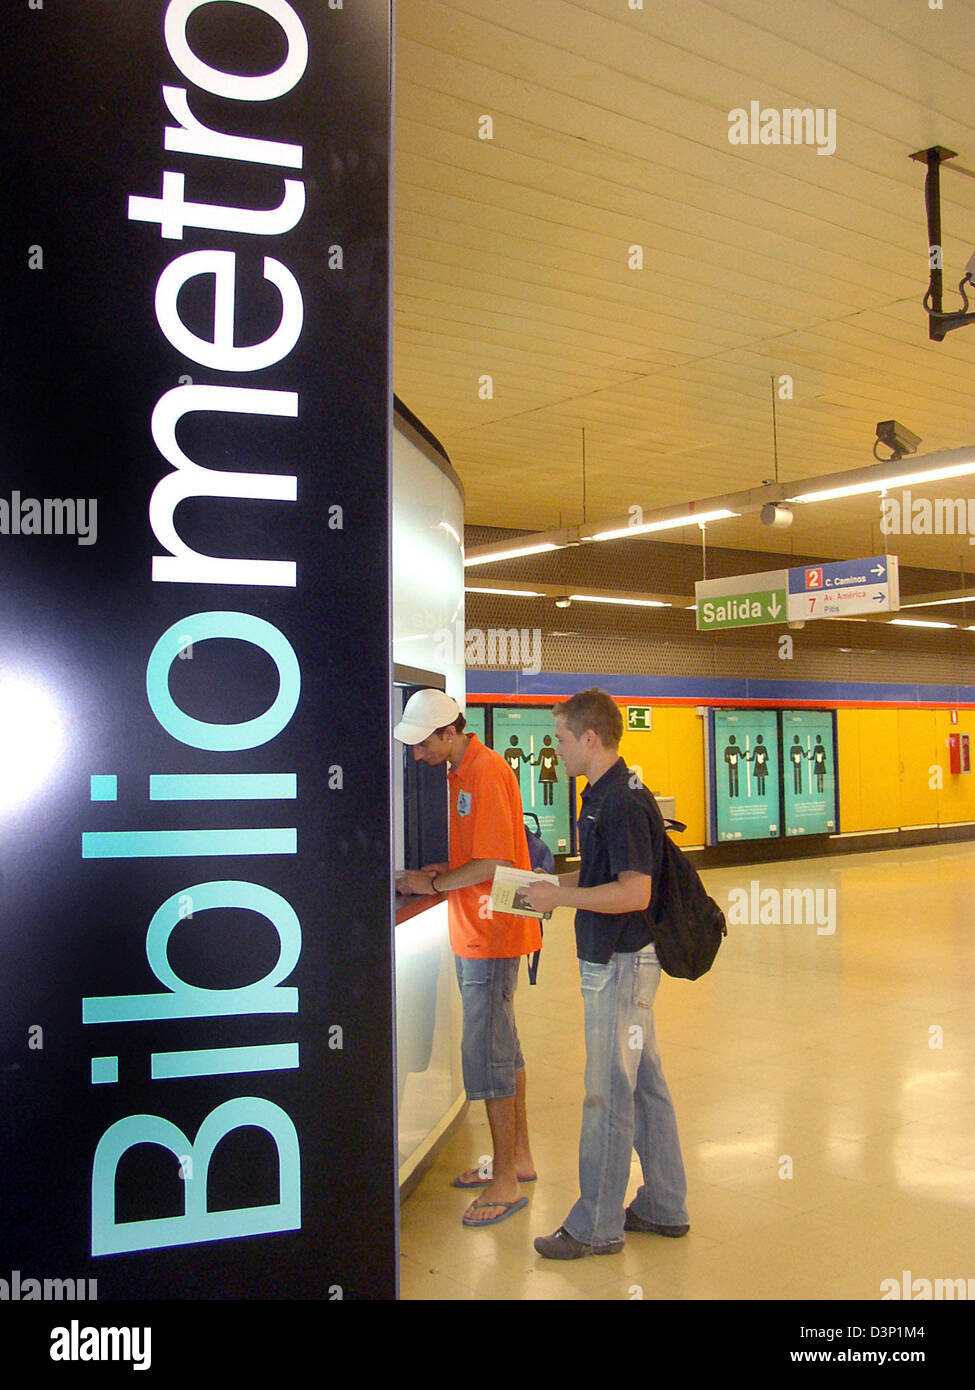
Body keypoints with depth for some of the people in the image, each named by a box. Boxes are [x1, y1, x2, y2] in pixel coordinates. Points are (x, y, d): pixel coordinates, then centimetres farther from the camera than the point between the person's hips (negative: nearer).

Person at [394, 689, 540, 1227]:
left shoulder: (486, 771, -17)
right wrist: (435, 881, 5)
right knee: (502, 1046, 17)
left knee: (487, 1053, -5)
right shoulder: (460, 772, 13)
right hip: (474, 931, 10)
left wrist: (432, 884, -12)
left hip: (491, 935, -10)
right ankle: (519, 1157, 29)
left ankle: (505, 1181, 4)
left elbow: (493, 864, -21)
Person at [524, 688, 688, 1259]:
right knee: (645, 1085, 17)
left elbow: (634, 891, -25)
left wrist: (560, 897, -19)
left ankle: (597, 1227, 12)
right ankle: (664, 1207, 29)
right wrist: (555, 884, 10)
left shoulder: (623, 803, -20)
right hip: (622, 960, 10)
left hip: (620, 964, -10)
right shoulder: (604, 795, 11)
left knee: (608, 1095, 0)